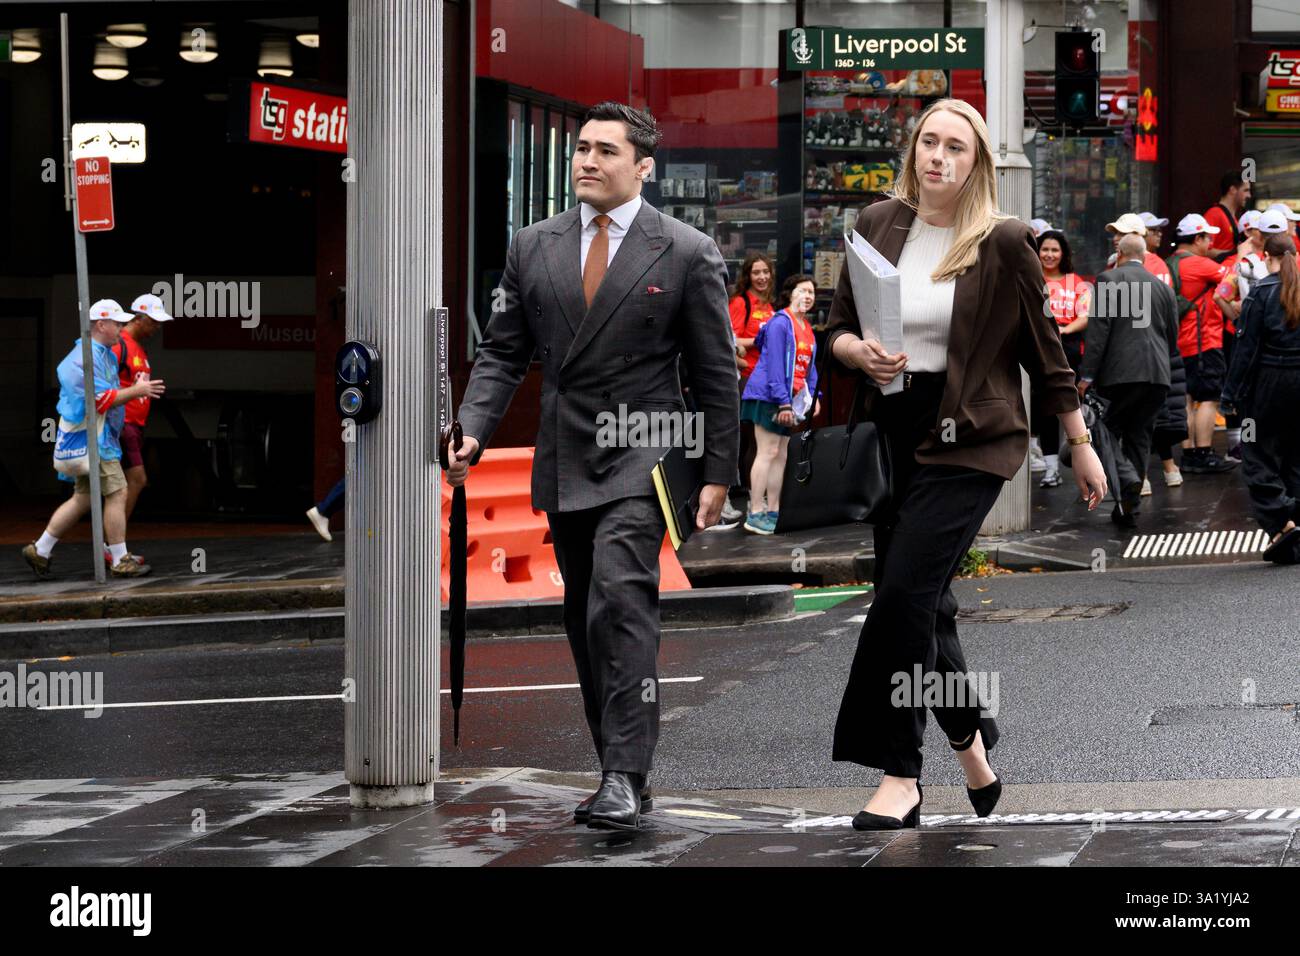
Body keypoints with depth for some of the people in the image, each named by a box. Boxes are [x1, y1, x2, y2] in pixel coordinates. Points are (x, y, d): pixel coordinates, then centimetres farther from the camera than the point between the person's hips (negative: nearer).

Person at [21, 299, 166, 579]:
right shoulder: (87, 357, -16)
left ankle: (40, 550, 16)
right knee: (116, 493, -9)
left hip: (102, 436, 11)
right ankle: (120, 561, -5)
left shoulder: (105, 355, 18)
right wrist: (136, 391, -17)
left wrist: (134, 388, 8)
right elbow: (101, 400, -21)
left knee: (83, 498, 13)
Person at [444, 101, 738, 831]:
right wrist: (472, 432, -5)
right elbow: (503, 353, 11)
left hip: (641, 457, -5)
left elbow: (716, 373, 1)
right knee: (588, 620, 8)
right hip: (564, 463, 5)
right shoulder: (533, 247, 9)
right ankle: (620, 771, 17)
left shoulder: (687, 253, -2)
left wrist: (718, 472, -1)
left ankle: (626, 778, -21)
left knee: (621, 602, -20)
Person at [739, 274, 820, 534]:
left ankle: (773, 512, 15)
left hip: (789, 399, 9)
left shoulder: (807, 327, 14)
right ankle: (755, 515, -10)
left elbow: (809, 365, 20)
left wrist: (814, 396, 9)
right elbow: (774, 364, -18)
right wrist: (783, 402, -21)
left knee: (780, 454, 10)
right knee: (768, 452, -10)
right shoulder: (780, 323, -13)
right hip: (768, 395, -9)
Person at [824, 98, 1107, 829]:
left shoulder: (1003, 242, -6)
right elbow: (838, 329, 12)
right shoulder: (879, 225, 4)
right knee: (925, 604, 11)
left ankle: (900, 778, -9)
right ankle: (971, 739, 31)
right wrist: (862, 353, -12)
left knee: (904, 592, -15)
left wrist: (1082, 446, 7)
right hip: (891, 432, 5)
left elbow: (1044, 347, 2)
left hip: (969, 440, -5)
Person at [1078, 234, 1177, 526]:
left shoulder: (1109, 280, -1)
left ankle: (1128, 480, -22)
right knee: (1139, 437, 10)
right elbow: (1173, 334, 19)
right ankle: (1129, 507, 9)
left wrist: (1086, 375, -10)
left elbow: (1099, 328, -9)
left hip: (1120, 371, -5)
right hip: (1157, 374, 5)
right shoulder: (1162, 286, 16)